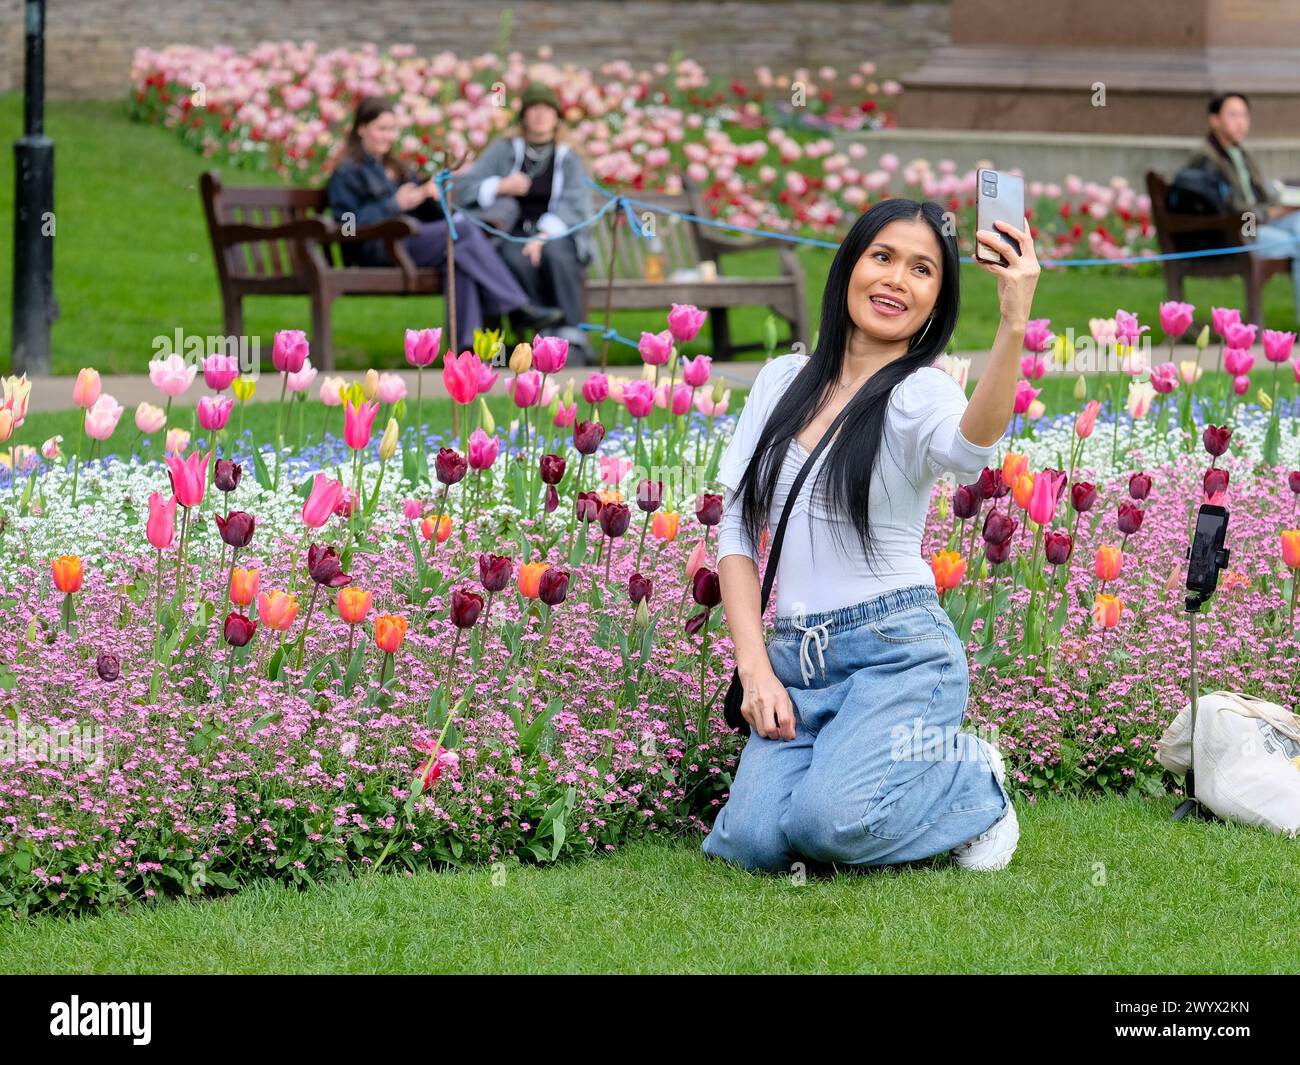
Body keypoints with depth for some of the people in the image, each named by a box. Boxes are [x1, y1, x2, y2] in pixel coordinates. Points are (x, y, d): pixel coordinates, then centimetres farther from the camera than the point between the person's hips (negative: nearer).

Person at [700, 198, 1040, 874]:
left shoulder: (919, 392, -4)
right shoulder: (783, 380, 11)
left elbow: (968, 449, -30)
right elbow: (736, 531, 11)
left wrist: (1014, 325, -47)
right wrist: (755, 668, -2)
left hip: (899, 651, -4)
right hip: (793, 660, 4)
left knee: (829, 822, -29)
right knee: (752, 841, -21)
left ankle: (972, 782, 2)